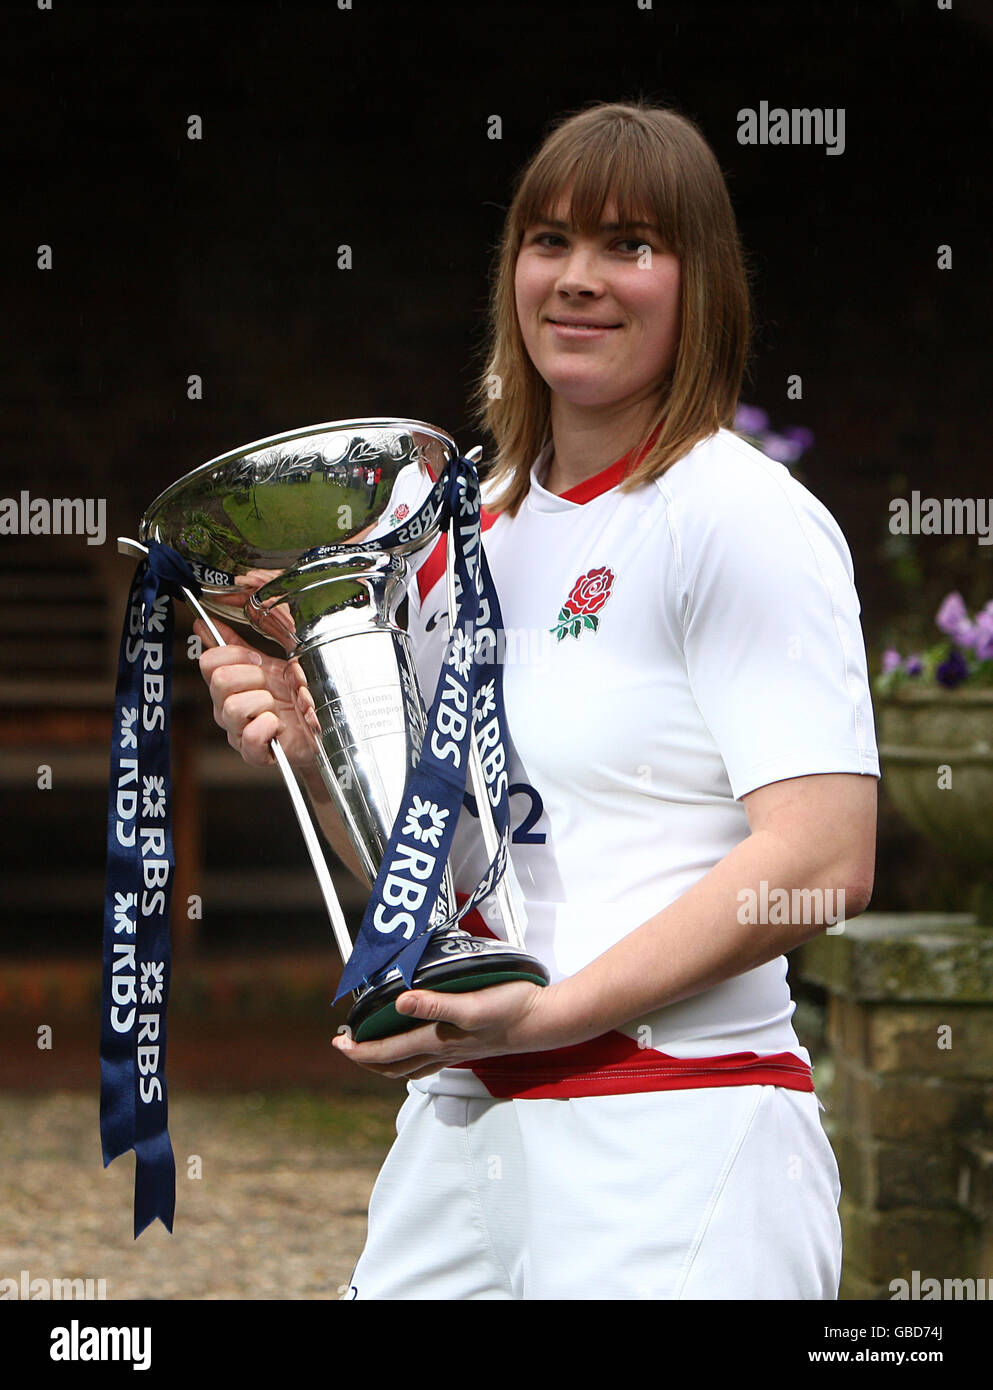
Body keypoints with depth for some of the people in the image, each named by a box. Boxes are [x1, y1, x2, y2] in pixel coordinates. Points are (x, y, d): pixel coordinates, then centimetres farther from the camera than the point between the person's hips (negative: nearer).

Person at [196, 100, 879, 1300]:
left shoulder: (745, 517, -8)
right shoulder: (461, 534, 13)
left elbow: (825, 862, -17)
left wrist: (550, 1010, -21)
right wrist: (311, 753, -1)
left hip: (672, 1151, -6)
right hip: (454, 1127, 7)